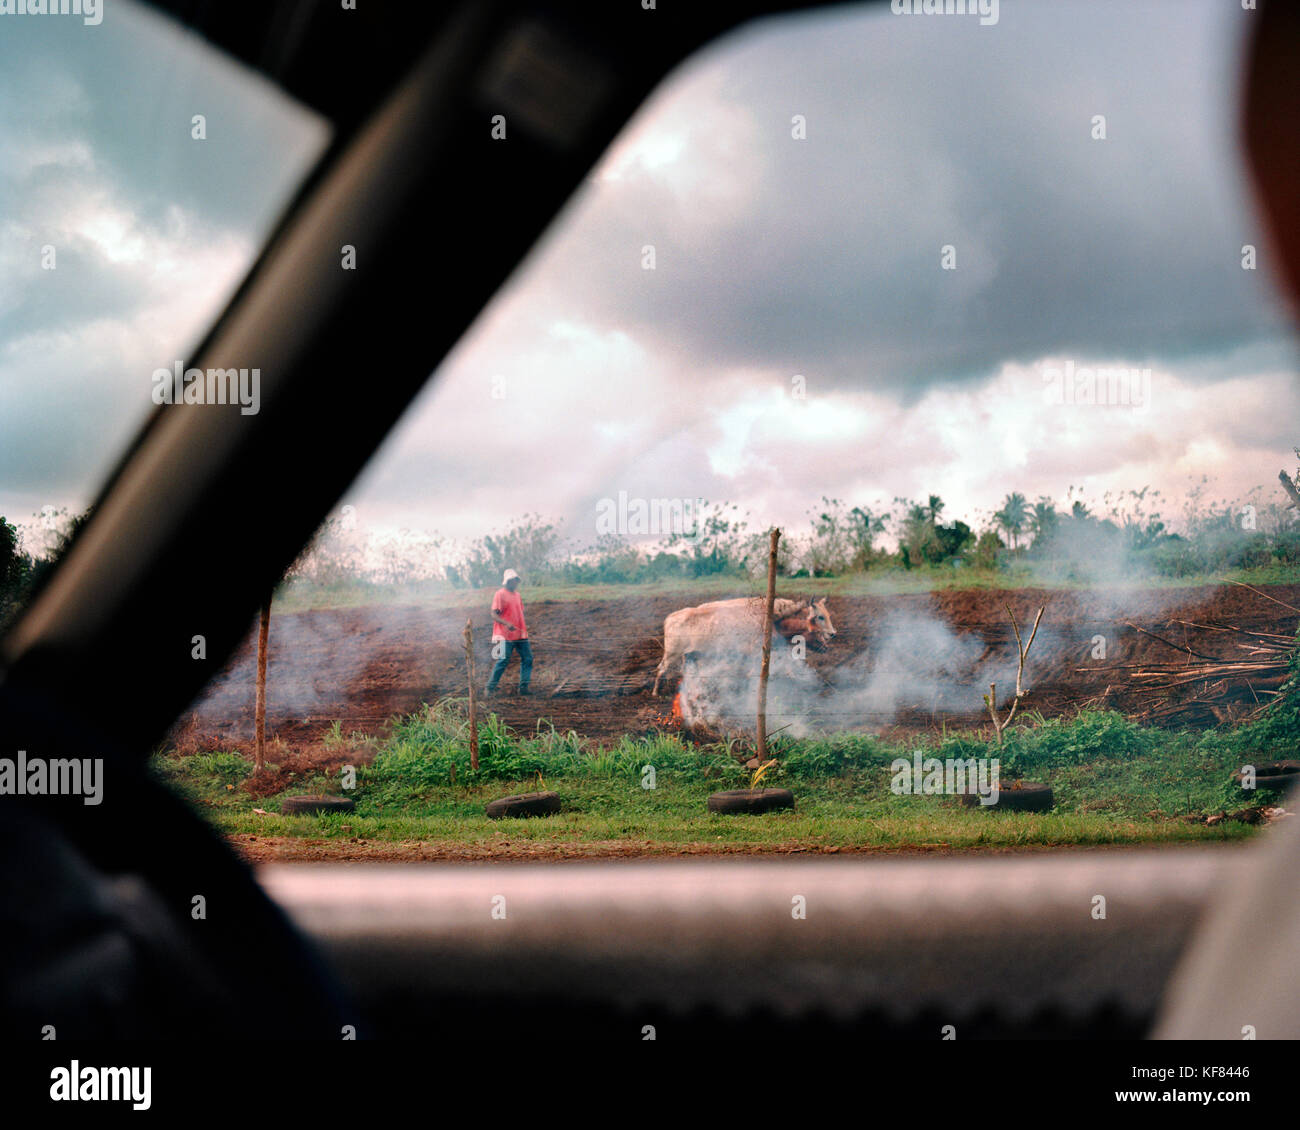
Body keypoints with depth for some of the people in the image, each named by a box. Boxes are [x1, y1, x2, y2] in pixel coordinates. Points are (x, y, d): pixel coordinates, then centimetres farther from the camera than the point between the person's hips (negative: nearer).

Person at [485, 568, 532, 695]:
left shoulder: (517, 595, 16)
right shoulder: (500, 594, -7)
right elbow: (494, 615, -13)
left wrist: (524, 628, 21)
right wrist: (507, 624, -27)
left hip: (520, 635, 7)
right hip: (506, 636, -7)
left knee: (527, 658, 2)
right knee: (503, 660, -9)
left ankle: (523, 687, 6)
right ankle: (491, 688, 0)